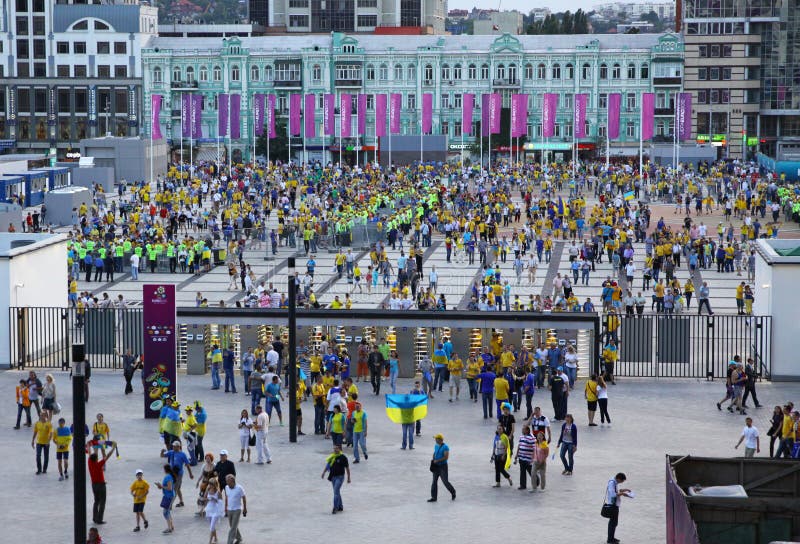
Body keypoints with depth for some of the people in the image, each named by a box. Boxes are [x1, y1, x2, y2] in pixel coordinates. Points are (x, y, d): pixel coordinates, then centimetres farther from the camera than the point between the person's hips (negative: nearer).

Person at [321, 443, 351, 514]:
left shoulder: (343, 457, -8)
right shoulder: (332, 457, 6)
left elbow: (347, 468, -3)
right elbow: (327, 465, 13)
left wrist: (348, 478, -1)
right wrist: (324, 472, -2)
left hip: (340, 477, -6)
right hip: (333, 476, 6)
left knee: (336, 492, -14)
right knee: (336, 492, 13)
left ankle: (335, 508, -13)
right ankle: (340, 506, 26)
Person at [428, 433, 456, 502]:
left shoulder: (445, 447, -15)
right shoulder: (436, 446, 9)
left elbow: (446, 457, -21)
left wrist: (437, 461, -19)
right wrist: (433, 460, 2)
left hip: (443, 466, -7)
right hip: (436, 466, 7)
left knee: (445, 481, -1)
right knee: (434, 481, 2)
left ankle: (453, 492, 25)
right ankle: (434, 497, 4)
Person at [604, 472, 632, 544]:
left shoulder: (615, 482, 7)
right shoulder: (612, 483, -22)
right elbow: (612, 494, -28)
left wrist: (624, 490, 9)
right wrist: (622, 493, -19)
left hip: (615, 505, 10)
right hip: (612, 505, -10)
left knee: (613, 522, 18)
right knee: (613, 522, -4)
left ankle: (610, 538, 29)